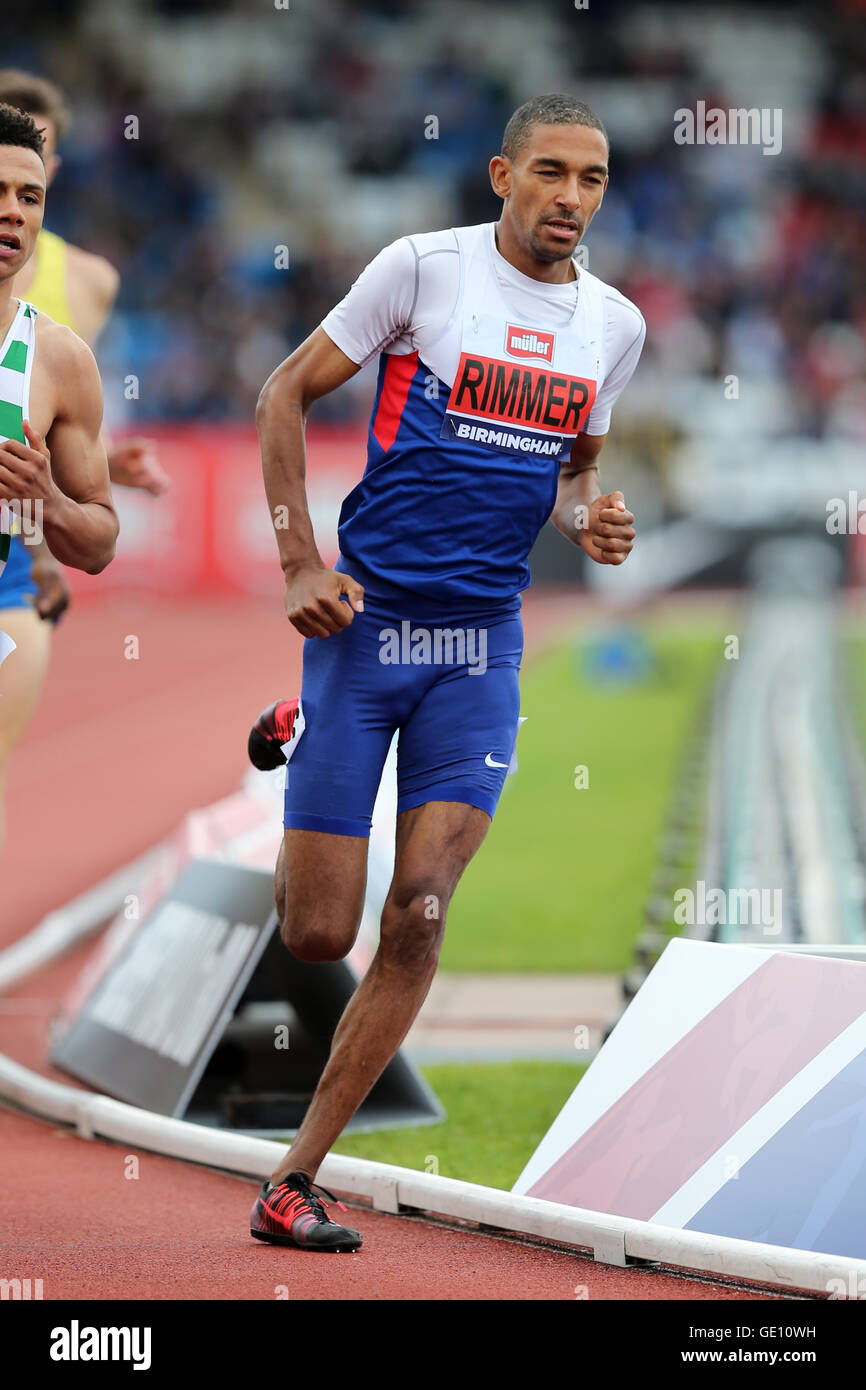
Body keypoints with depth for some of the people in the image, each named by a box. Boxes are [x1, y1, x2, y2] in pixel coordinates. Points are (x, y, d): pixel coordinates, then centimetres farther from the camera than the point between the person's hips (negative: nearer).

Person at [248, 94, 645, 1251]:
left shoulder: (615, 322, 8)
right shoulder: (424, 267, -6)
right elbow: (287, 394, 0)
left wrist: (588, 522, 0)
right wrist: (300, 566, -8)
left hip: (483, 644, 3)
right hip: (366, 621, -3)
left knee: (417, 921, -9)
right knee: (317, 935, 0)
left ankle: (293, 1184, 1)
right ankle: (299, 735, 35)